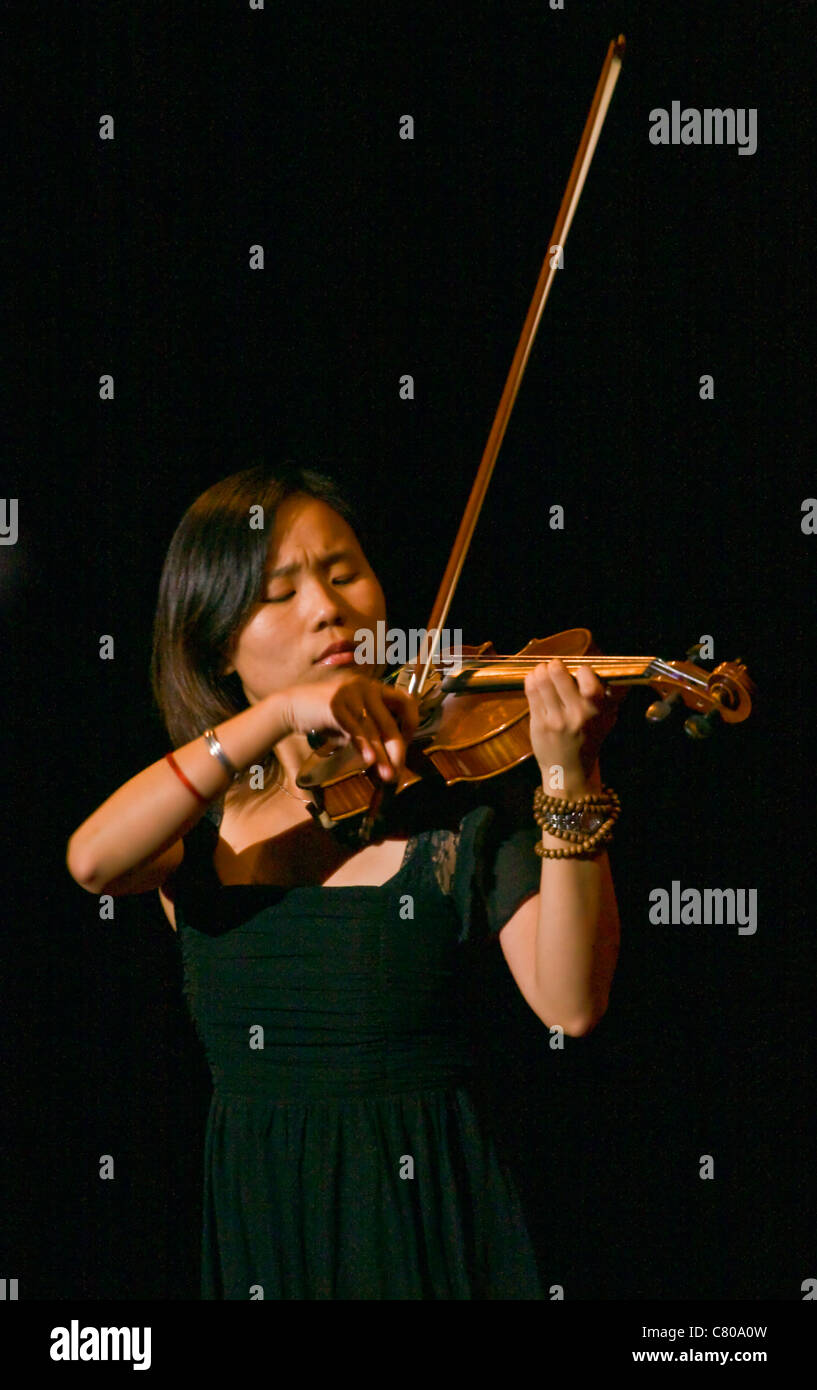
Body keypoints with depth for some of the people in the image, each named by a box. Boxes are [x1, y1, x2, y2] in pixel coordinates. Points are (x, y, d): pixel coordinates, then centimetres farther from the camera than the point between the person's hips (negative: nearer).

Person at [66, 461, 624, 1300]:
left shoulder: (467, 782, -3)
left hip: (427, 1217, -2)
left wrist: (568, 780, -27)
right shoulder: (199, 818, 5)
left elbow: (570, 1005, -15)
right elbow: (94, 859, -19)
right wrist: (280, 712, -23)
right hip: (254, 1222, 2)